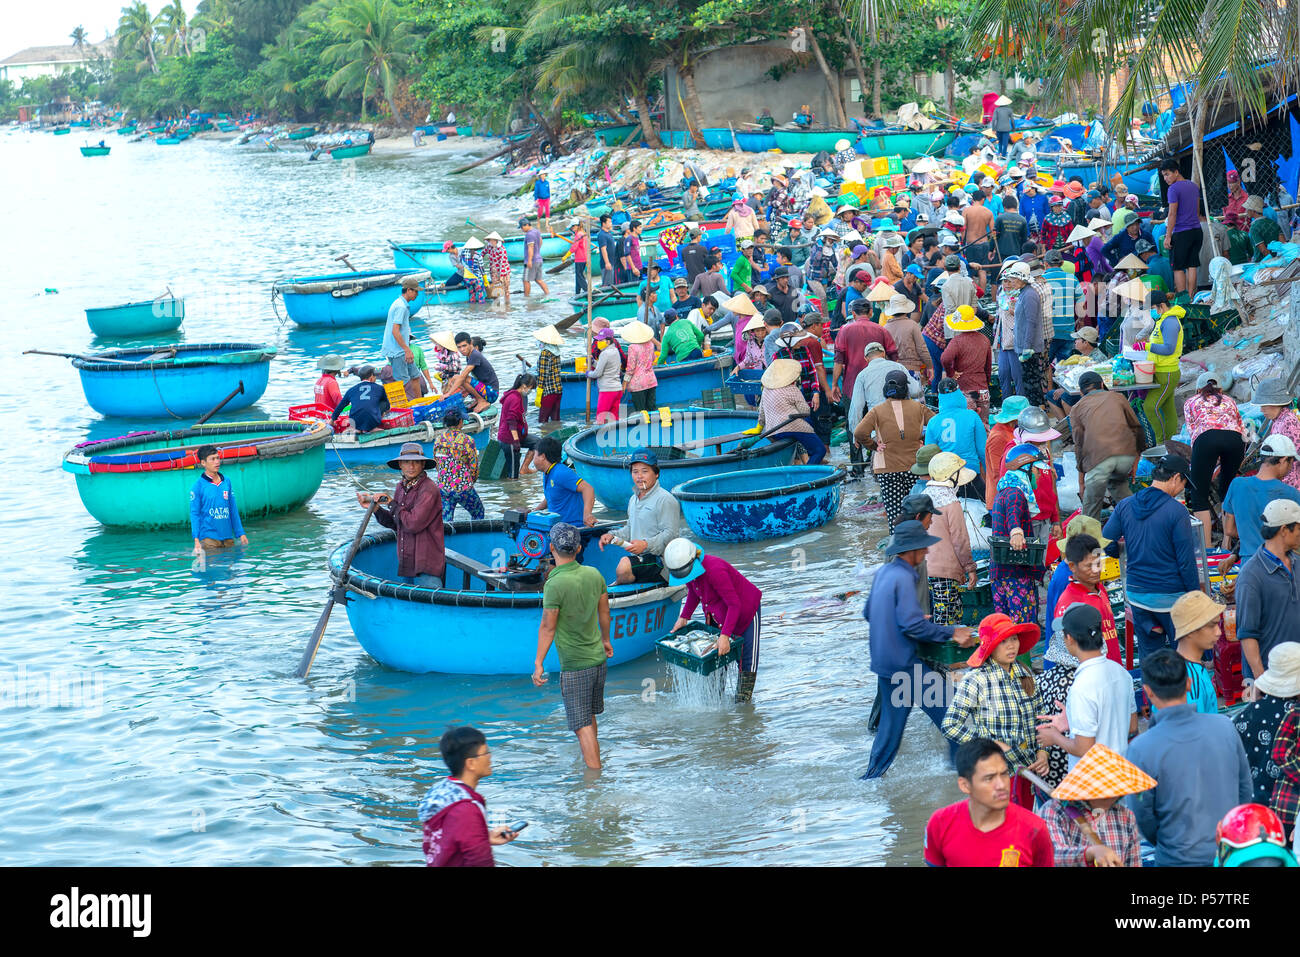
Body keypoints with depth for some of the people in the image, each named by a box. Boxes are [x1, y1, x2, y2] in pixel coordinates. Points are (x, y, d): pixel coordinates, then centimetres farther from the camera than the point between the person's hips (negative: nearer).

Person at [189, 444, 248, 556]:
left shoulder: (227, 481, 10)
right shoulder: (198, 485, -4)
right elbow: (194, 514, -5)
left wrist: (241, 534, 11)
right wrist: (196, 540, -12)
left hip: (228, 537, 5)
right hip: (209, 538, -4)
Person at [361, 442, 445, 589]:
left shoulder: (428, 490, -15)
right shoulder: (401, 487, 11)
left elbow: (413, 524, -22)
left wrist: (392, 504, -8)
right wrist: (375, 507, 5)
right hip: (406, 564, 8)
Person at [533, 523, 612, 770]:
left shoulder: (555, 584, -20)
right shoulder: (594, 574, 0)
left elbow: (548, 628, -16)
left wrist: (538, 663, -9)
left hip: (574, 665, -7)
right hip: (598, 659, 7)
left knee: (583, 726, -2)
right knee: (589, 717, 24)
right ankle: (591, 760, 38)